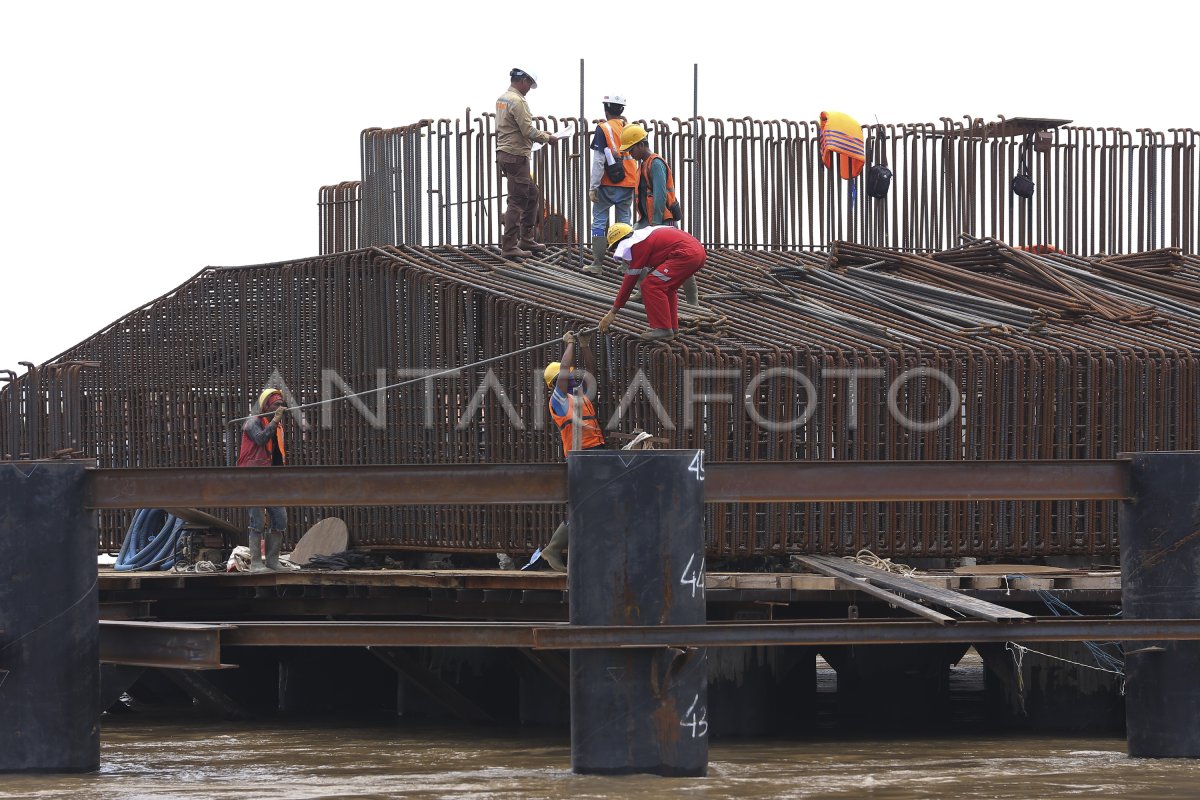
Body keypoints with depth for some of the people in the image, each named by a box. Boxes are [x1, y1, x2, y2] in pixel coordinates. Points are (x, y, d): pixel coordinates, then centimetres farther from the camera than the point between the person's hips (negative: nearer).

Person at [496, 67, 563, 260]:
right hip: (516, 156, -10)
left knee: (531, 194, 19)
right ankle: (509, 247, -6)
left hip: (504, 153, 10)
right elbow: (528, 131, -19)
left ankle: (527, 239, 23)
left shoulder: (502, 99, 14)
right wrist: (547, 138, -3)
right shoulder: (517, 101, -17)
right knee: (517, 201, -7)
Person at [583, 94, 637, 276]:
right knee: (625, 222, 9)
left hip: (608, 185, -4)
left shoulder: (603, 129, -8)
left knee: (599, 221, 3)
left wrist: (593, 187, -8)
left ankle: (597, 264, 1)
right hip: (628, 185, 4)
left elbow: (598, 161, -11)